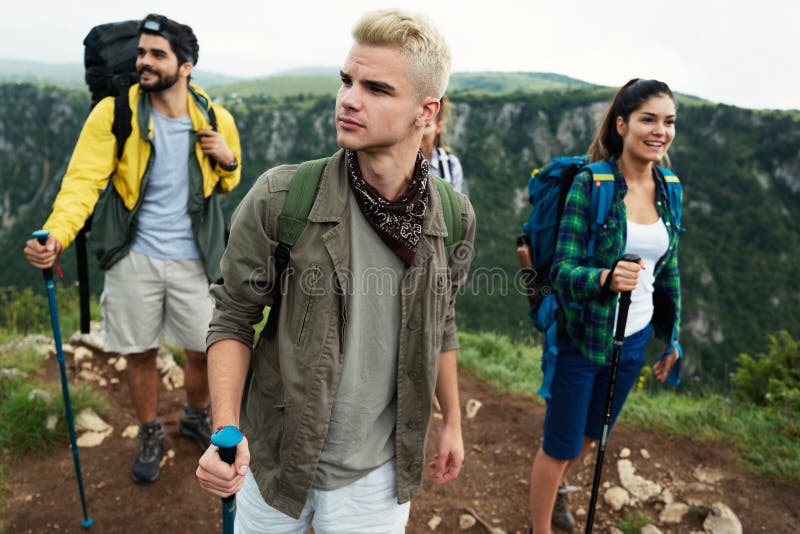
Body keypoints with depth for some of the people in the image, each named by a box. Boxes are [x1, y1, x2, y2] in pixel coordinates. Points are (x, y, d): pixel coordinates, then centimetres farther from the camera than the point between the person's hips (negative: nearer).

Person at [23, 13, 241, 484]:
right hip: (134, 258, -1)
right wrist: (57, 235, -35)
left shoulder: (216, 119, -2)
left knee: (205, 350, 11)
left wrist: (228, 159, -11)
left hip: (192, 259, 1)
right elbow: (84, 178, -17)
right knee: (140, 354, 12)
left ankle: (196, 417, 42)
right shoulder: (114, 113, -8)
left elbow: (229, 184, 13)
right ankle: (151, 436, 38)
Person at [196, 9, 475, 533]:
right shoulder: (278, 199, -18)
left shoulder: (455, 217, -9)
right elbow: (234, 318, -9)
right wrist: (227, 430, -21)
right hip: (274, 459, -1)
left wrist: (452, 421, 12)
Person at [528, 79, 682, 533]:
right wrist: (605, 278, -39)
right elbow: (563, 269, -19)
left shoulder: (668, 191, 1)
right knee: (561, 445, 8)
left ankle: (554, 489, 54)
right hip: (583, 337, -6)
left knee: (591, 434, 24)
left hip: (635, 339, 6)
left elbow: (669, 271, 10)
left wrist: (672, 338, 14)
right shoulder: (589, 184, -17)